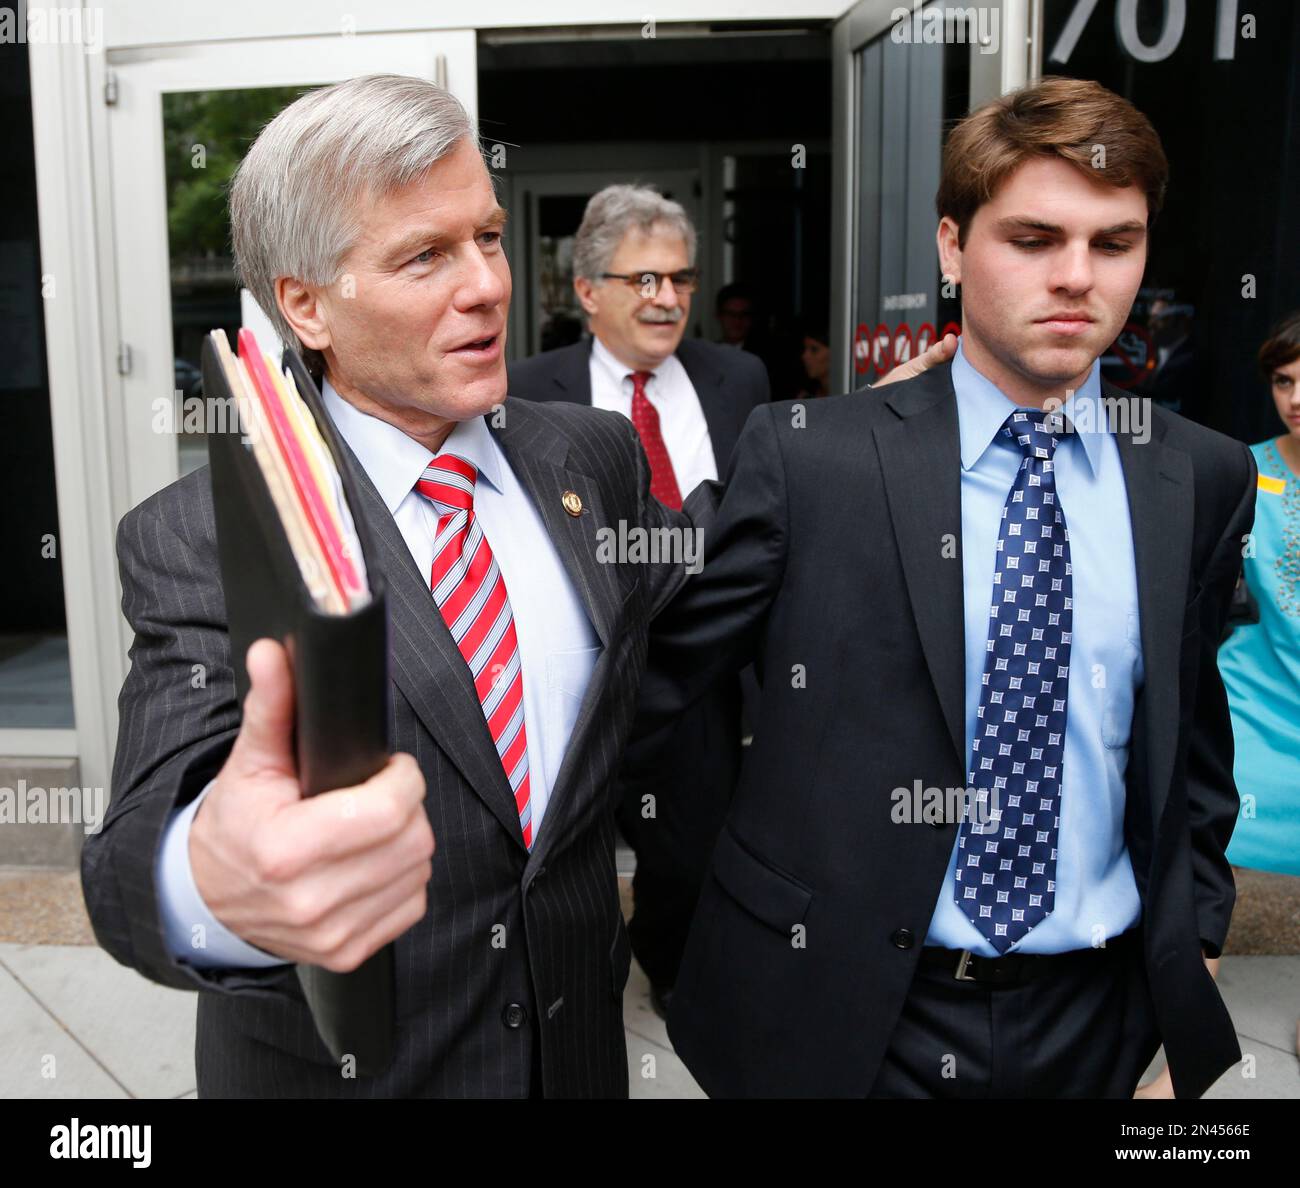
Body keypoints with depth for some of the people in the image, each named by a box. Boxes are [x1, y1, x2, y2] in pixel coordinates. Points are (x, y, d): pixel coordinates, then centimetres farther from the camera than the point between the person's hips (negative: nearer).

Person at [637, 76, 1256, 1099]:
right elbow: (653, 676, -8)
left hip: (1095, 1017, 3)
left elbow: (1193, 737, 10)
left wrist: (1195, 933, 10)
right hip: (845, 1013, -2)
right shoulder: (806, 457, -12)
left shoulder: (1204, 480, -1)